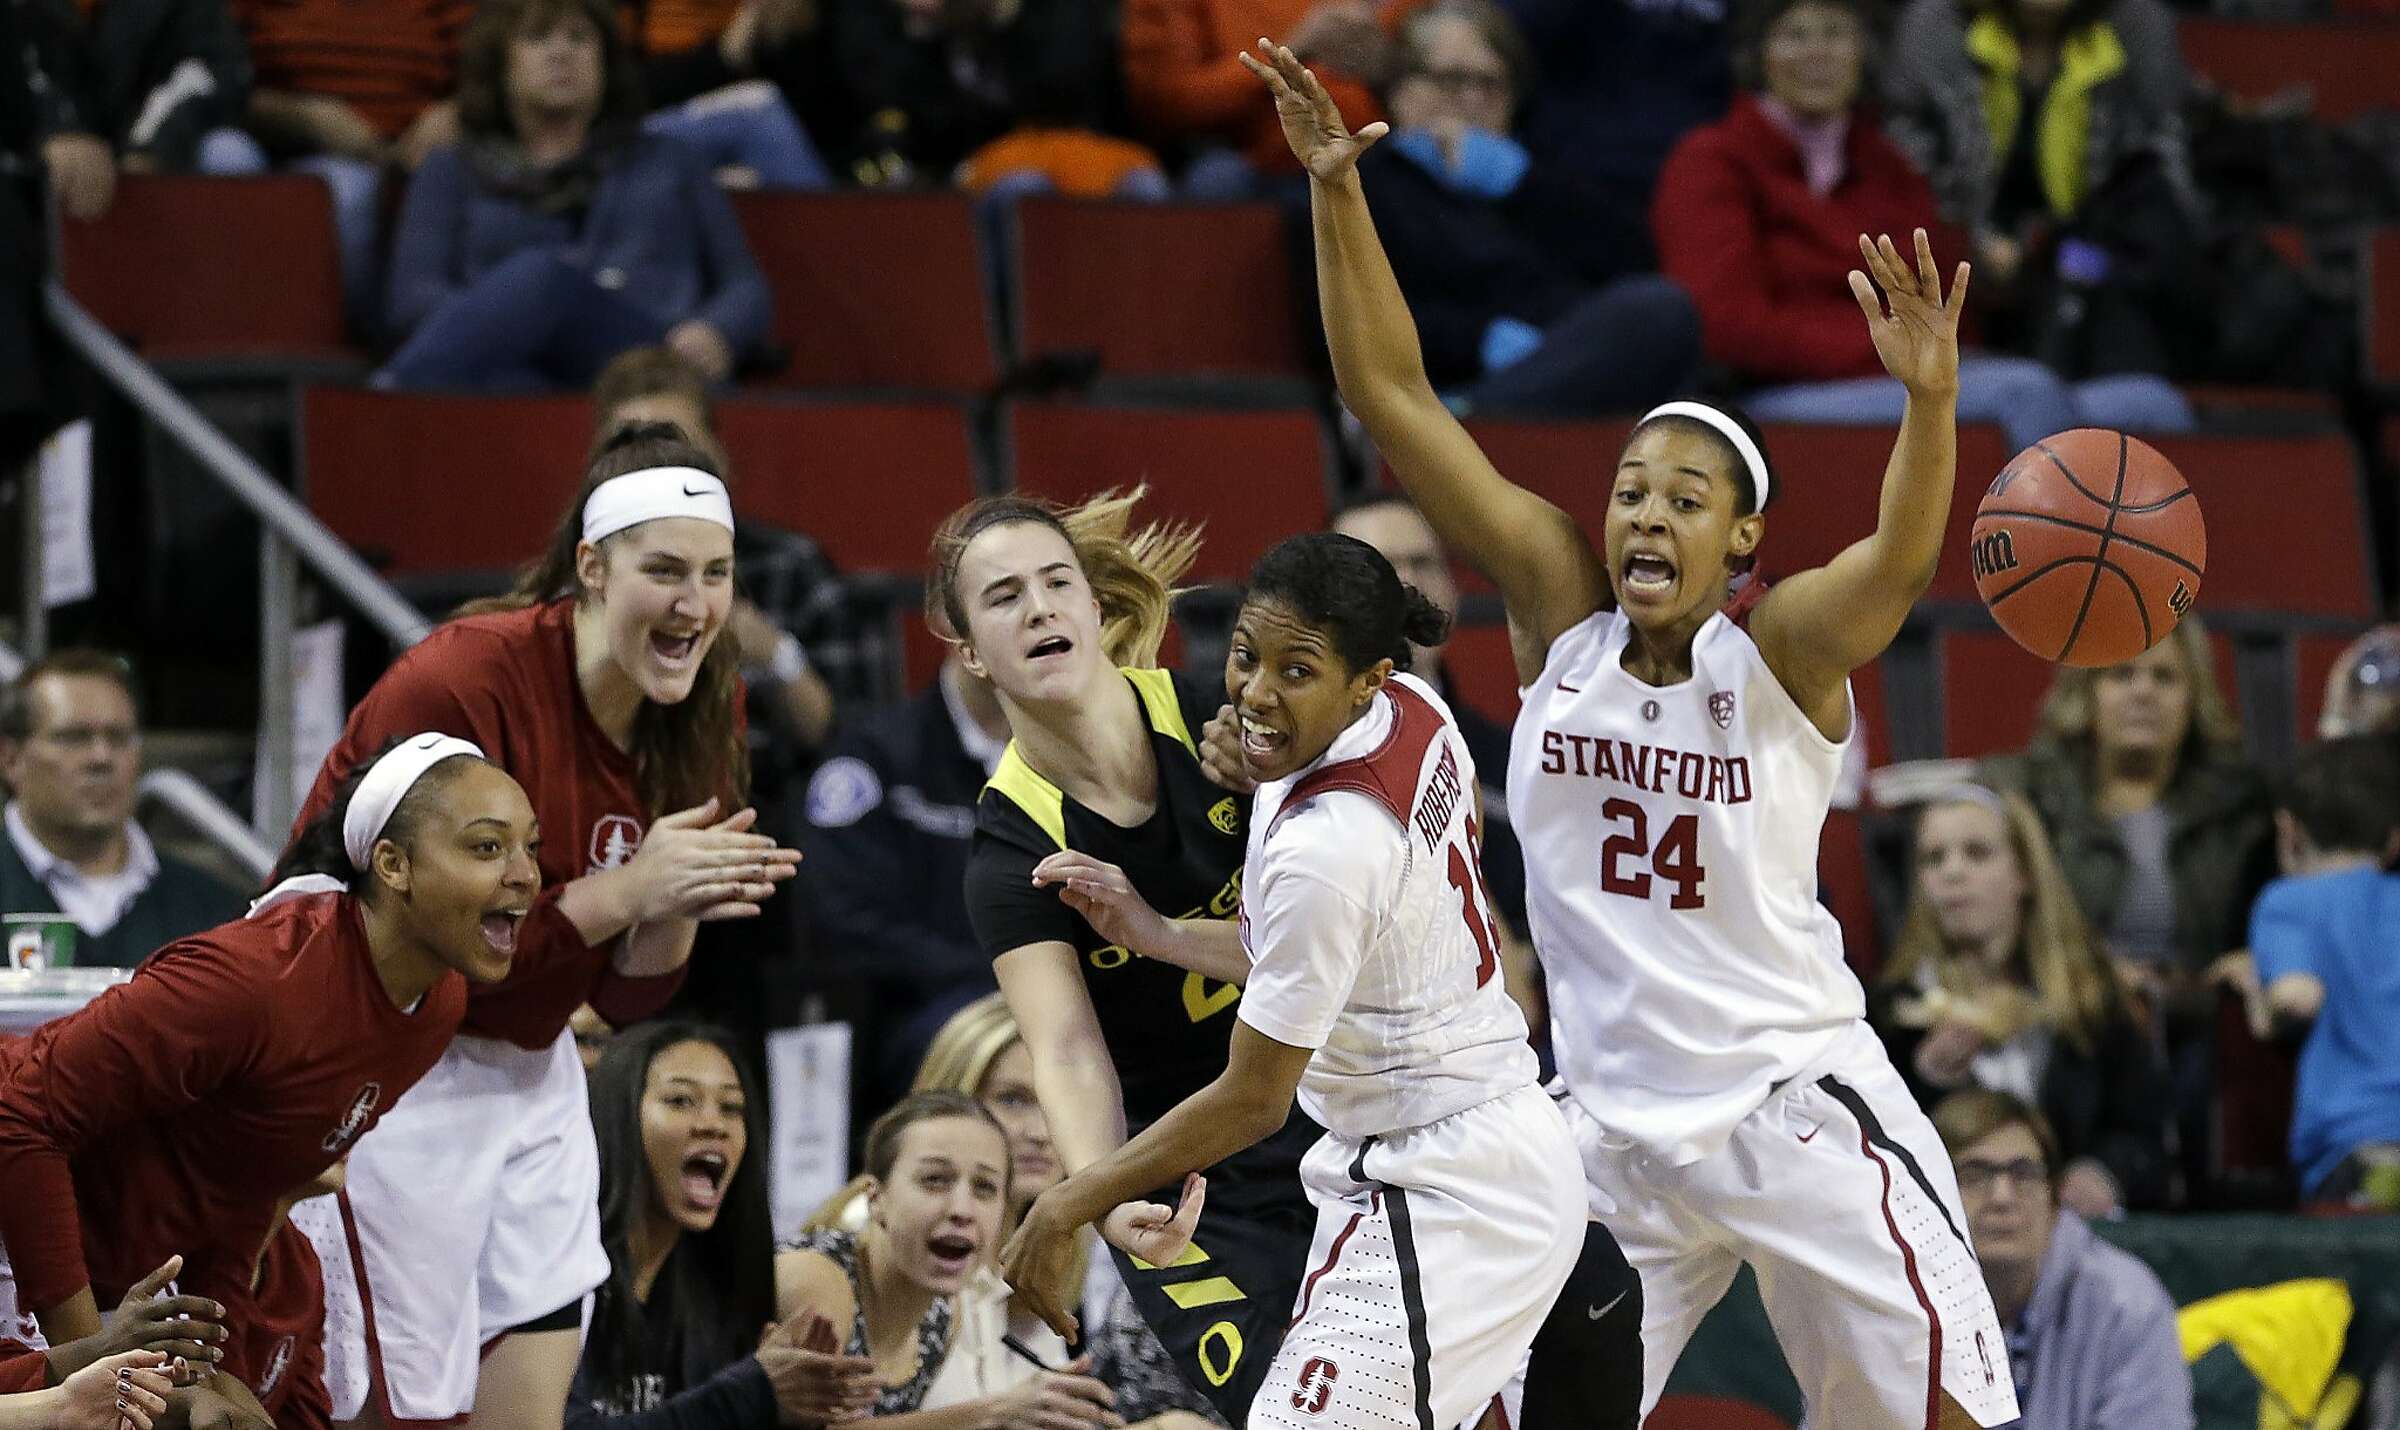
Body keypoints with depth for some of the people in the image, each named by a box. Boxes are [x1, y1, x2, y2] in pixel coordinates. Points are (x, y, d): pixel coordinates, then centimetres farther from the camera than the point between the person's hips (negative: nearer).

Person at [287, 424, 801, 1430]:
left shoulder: (702, 714, -1)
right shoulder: (463, 683, -23)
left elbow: (626, 1000, 4)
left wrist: (681, 910, -18)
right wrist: (624, 892, -28)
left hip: (531, 1076, 7)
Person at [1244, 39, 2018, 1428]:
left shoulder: (1780, 645, -10)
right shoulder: (1563, 607, -1)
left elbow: (1901, 560, -32)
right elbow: (1393, 399, -5)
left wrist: (1932, 397, -51)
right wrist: (1336, 187, -15)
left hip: (1794, 1107, -3)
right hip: (1612, 1128, 3)